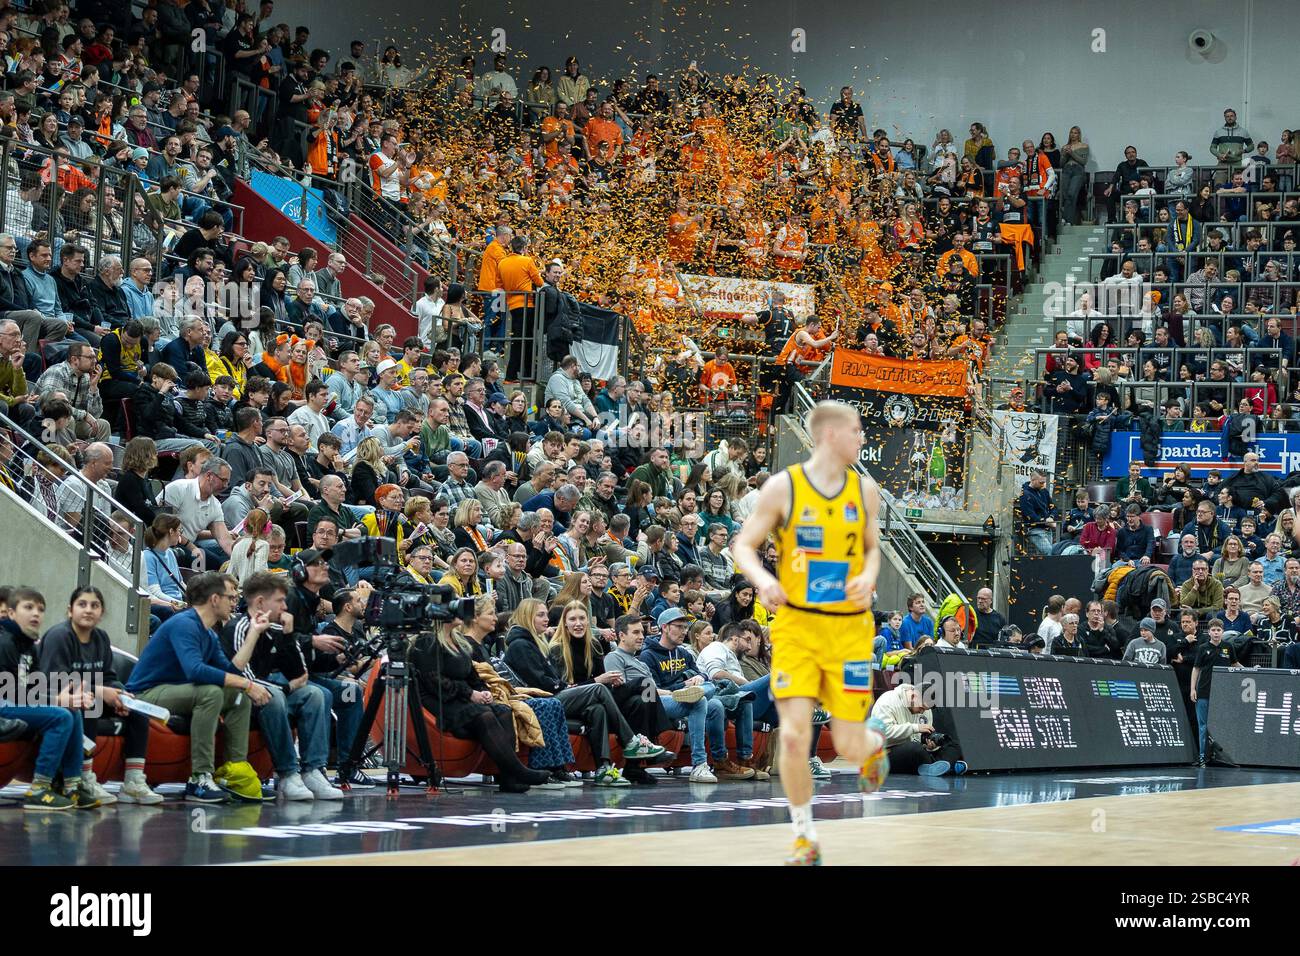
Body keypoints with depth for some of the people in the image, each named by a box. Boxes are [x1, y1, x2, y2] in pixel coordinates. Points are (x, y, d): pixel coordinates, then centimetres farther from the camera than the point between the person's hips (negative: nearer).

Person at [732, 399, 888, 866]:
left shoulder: (864, 490, 3)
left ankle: (874, 745, 38)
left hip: (849, 629, 2)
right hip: (795, 626, -2)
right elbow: (743, 546, -1)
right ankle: (805, 837, 6)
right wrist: (763, 579, -21)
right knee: (794, 736, -13)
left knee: (849, 747, -1)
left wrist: (869, 576, -6)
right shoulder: (783, 487, -6)